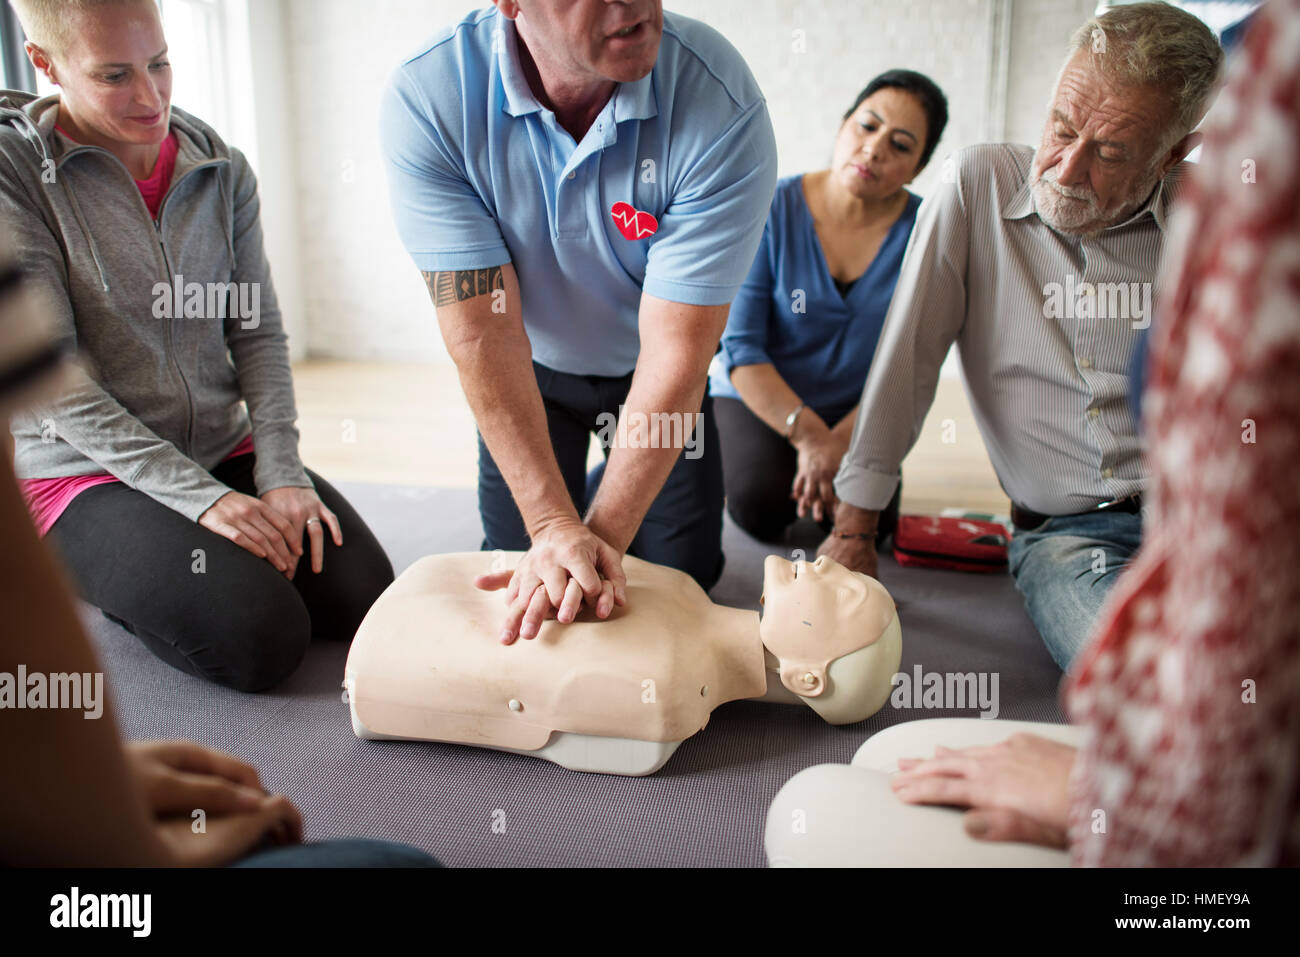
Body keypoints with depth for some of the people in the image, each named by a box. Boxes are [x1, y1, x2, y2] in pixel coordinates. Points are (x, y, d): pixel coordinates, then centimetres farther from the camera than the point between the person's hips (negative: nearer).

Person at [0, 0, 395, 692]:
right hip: (85, 471, -5)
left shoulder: (222, 172, 5)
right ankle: (101, 581, 7)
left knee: (364, 593, -11)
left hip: (224, 452, 6)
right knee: (262, 635, -25)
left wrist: (280, 473, -11)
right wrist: (198, 496, -21)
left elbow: (258, 333, 4)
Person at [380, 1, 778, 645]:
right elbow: (482, 333, -30)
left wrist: (602, 534, -35)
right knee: (521, 569, 4)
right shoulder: (424, 101, -30)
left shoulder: (722, 108, -33)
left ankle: (611, 503, 36)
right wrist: (553, 523, -34)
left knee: (684, 573, 3)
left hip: (645, 370, 0)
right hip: (531, 368, 1)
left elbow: (675, 350, -32)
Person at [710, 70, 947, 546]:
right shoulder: (774, 208, -14)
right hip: (758, 398, -1)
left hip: (856, 410, 2)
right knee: (761, 507, -23)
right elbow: (740, 346, -16)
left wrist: (841, 440, -21)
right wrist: (808, 434, -24)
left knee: (871, 520, -18)